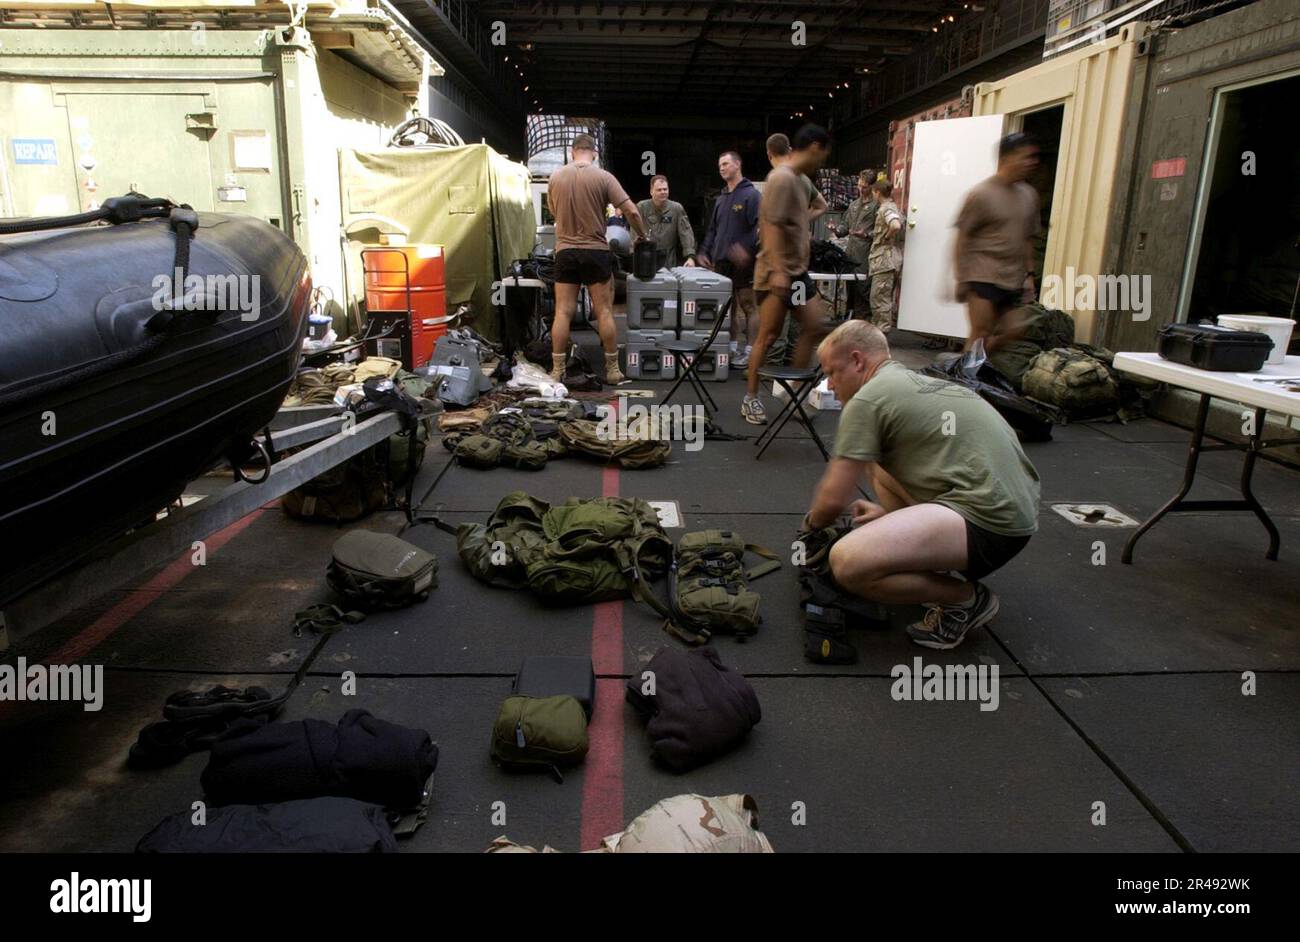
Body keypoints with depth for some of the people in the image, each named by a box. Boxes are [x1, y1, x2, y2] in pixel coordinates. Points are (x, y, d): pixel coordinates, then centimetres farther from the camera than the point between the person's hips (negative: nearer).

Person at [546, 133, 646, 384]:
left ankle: (557, 371, 6)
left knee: (563, 312, 4)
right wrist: (642, 237, 7)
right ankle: (613, 370, 10)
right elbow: (632, 212, -8)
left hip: (565, 251, 2)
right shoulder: (603, 177, -6)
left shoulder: (555, 177, 3)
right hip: (596, 251, -2)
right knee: (604, 312, 5)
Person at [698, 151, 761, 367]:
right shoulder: (722, 198, 17)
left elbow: (759, 227, -15)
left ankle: (750, 351, 2)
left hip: (743, 262, -7)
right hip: (721, 261, 7)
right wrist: (704, 252, 10)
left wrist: (748, 251, -26)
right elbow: (712, 228, 20)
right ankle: (733, 347, 19)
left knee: (748, 305, -2)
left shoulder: (751, 194, -6)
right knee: (729, 305, 11)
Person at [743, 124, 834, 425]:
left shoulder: (798, 179, 15)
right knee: (768, 336, -4)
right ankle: (751, 398, 7)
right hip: (777, 273, -10)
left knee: (817, 327, 8)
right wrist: (778, 271, -26)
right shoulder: (782, 178, -14)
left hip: (798, 272, 10)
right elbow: (772, 226, -22)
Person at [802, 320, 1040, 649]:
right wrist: (888, 512, 39)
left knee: (846, 561, -25)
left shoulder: (867, 399, -7)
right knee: (878, 459, 23)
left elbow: (834, 499, -6)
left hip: (989, 520, -10)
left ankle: (965, 597, -3)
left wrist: (811, 523, 17)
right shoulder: (915, 382, 21)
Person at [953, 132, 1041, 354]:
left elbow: (1027, 239, 19)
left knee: (1012, 336, 4)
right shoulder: (981, 194, -6)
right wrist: (961, 278, -10)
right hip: (983, 278, -6)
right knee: (980, 337, -7)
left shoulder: (1029, 195, 12)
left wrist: (1029, 274, 14)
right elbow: (962, 240, -6)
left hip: (1014, 282, 6)